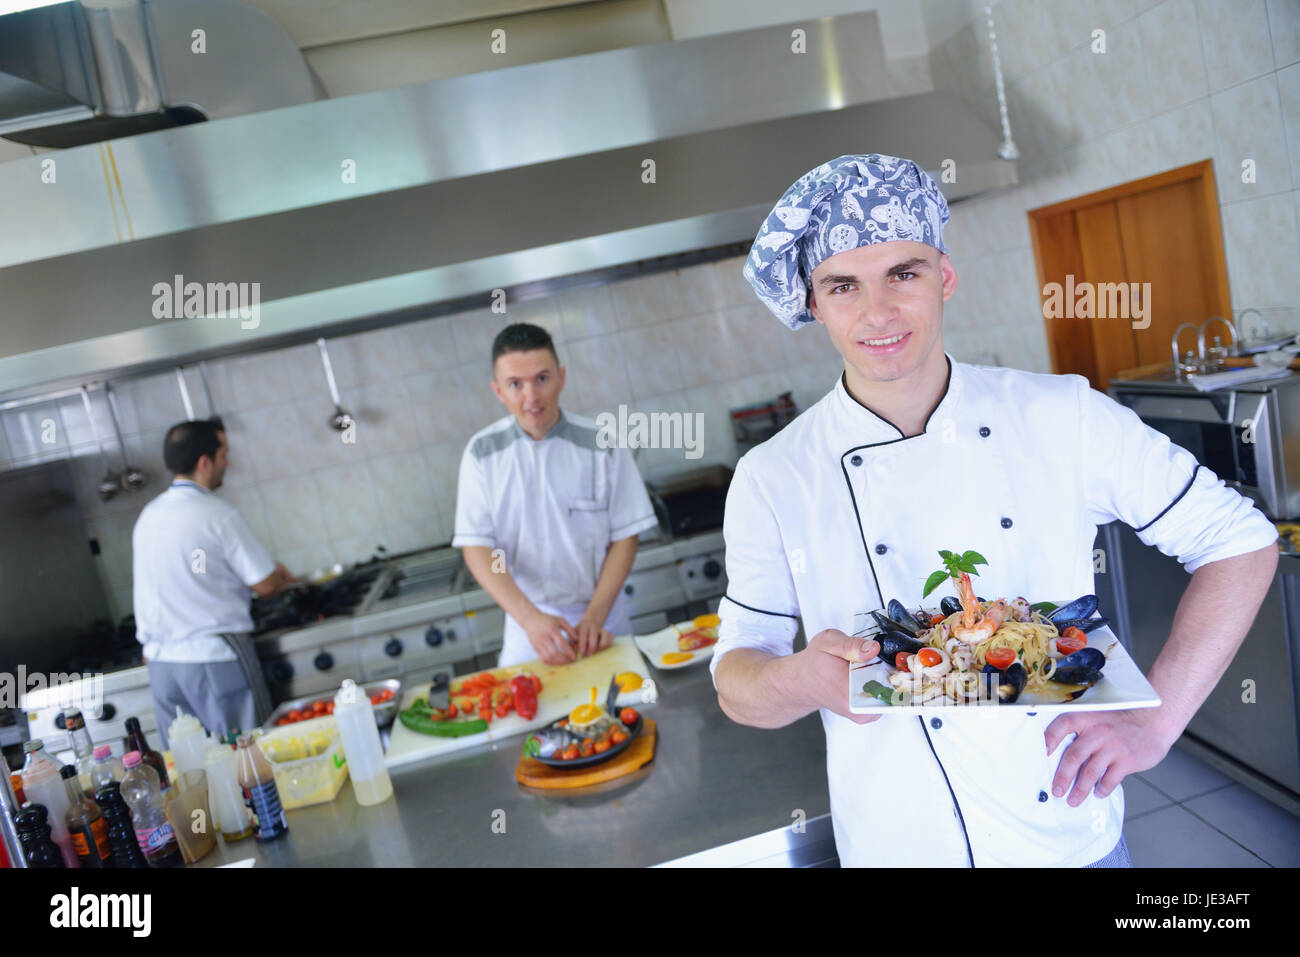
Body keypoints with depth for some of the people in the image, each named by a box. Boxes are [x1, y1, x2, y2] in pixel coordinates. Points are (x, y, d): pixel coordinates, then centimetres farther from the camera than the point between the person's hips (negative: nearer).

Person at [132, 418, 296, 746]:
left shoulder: (147, 516, 9)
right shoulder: (218, 514, -13)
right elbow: (266, 585, -11)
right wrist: (281, 579, 13)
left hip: (160, 662, 7)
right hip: (213, 659, -7)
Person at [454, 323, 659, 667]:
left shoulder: (602, 445, -9)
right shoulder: (482, 452, -7)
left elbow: (625, 535, -7)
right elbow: (476, 547, -11)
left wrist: (595, 616, -17)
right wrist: (530, 618, -23)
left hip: (602, 615, 0)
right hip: (525, 618, 0)